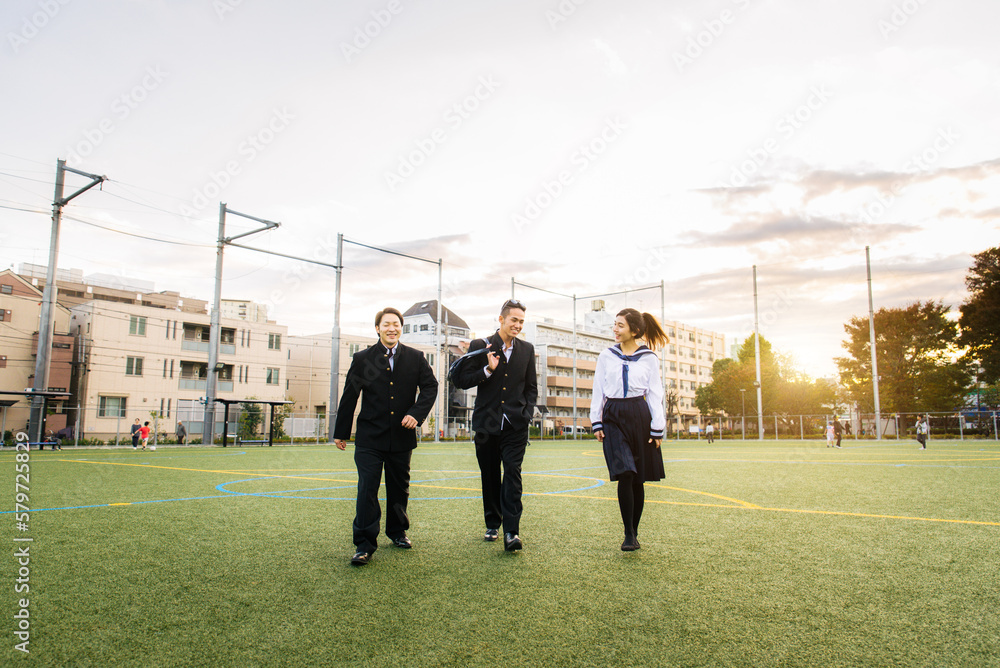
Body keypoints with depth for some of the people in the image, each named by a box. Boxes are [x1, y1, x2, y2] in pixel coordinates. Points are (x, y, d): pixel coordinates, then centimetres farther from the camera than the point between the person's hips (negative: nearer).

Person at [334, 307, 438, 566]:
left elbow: (430, 386, 5)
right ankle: (365, 545, 2)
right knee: (367, 489, -6)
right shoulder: (362, 359, 2)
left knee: (399, 488, 14)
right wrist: (341, 433, 9)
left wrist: (417, 413, -12)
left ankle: (397, 532, 34)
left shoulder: (415, 358, 4)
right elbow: (349, 397, 6)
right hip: (370, 438, -2)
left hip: (402, 436, 2)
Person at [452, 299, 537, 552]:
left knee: (512, 473, -11)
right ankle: (493, 525, 27)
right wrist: (487, 370, -17)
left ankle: (512, 531, -11)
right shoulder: (480, 346, -1)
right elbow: (460, 380, -5)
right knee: (490, 477, 10)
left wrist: (527, 413, 1)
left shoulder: (526, 349, 8)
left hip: (515, 425, 0)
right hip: (487, 424, 0)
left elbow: (531, 386, 14)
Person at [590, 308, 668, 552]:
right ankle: (629, 534, -5)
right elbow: (598, 390, 10)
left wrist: (657, 428, -2)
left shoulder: (648, 357, 4)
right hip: (614, 417, 0)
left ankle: (634, 532, 19)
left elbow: (655, 394, 4)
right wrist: (596, 422, 4)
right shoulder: (606, 356, 8)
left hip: (639, 416, 0)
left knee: (638, 479, 5)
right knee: (625, 475, -13)